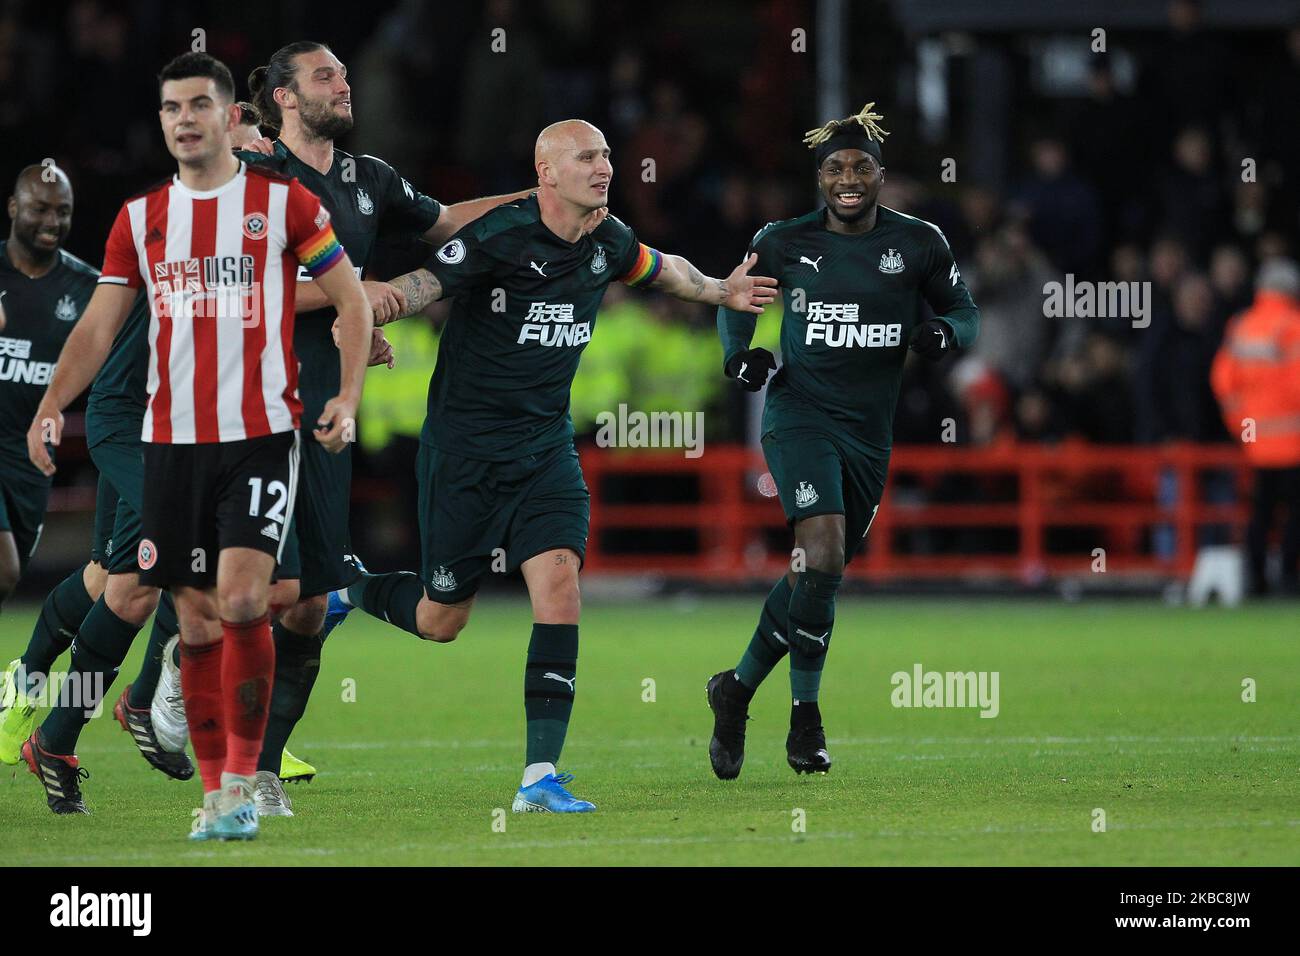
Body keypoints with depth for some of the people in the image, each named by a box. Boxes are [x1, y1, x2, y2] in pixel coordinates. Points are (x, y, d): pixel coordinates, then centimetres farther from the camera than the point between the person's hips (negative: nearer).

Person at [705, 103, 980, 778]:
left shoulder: (918, 244, 1)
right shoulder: (784, 243, -1)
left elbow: (963, 312, 12)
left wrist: (943, 333, -11)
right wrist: (739, 354, -3)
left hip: (869, 432, 3)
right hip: (801, 413, -3)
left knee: (815, 578, 9)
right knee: (822, 553, -22)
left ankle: (739, 688, 30)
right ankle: (805, 713, -8)